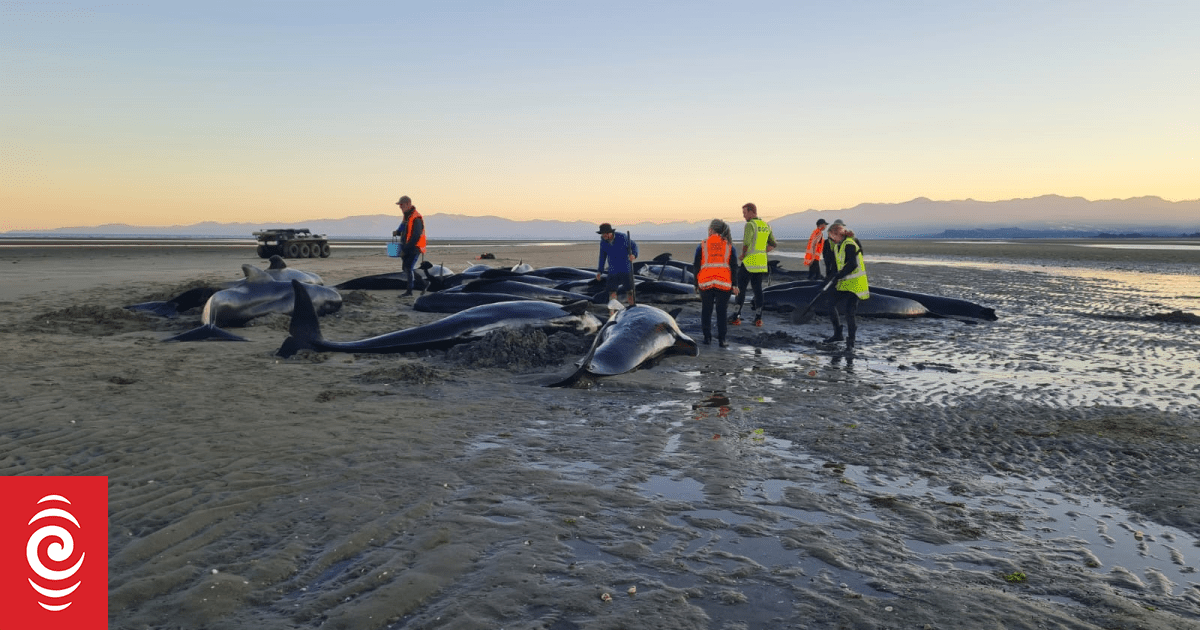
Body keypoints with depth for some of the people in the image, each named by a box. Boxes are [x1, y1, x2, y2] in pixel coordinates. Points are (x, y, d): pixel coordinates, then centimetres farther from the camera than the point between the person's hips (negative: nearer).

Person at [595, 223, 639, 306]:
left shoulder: (622, 237, -14)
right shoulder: (603, 242, -3)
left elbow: (634, 245, -3)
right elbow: (602, 256, 9)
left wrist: (633, 254, -24)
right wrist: (599, 271, 7)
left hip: (626, 269, -3)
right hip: (613, 270, 3)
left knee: (629, 291, 3)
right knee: (612, 291, -3)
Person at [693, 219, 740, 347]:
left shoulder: (702, 245, 4)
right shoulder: (729, 246, 6)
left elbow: (696, 266, 5)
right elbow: (734, 266, 3)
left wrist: (696, 284, 13)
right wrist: (734, 285, 6)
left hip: (705, 283, 0)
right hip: (724, 284, 0)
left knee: (706, 311, 10)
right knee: (722, 312, 5)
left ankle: (707, 337, 11)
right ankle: (721, 340, 4)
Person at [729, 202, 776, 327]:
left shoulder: (750, 225, -13)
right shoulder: (766, 225, 12)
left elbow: (746, 243, -25)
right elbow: (773, 244, 17)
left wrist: (743, 255, -9)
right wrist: (761, 252, 15)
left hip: (749, 261, -7)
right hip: (761, 262, 7)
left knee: (741, 288, 2)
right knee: (758, 289, 10)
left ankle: (736, 317, 4)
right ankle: (758, 318, 8)